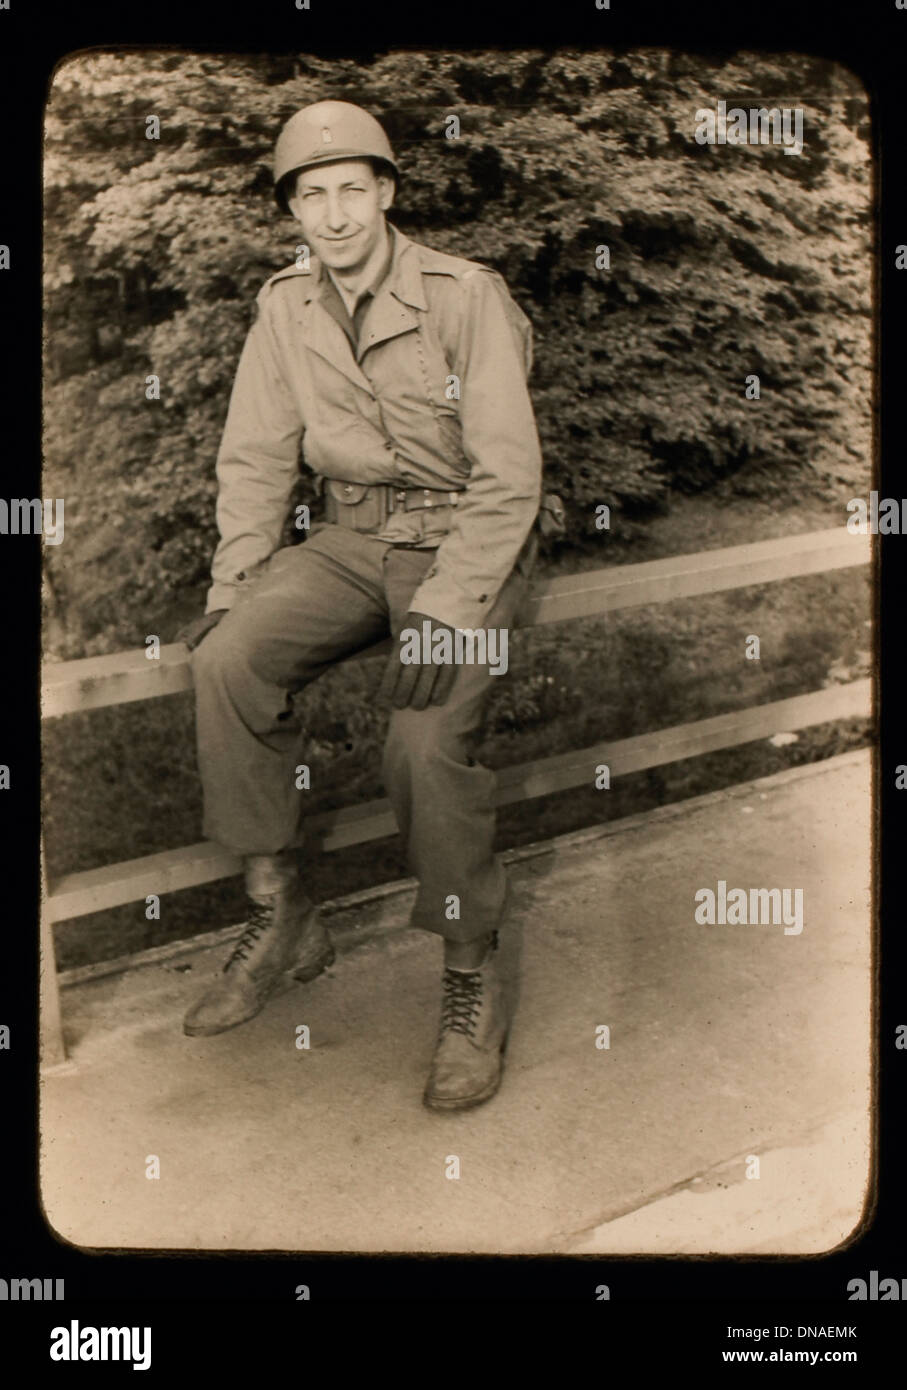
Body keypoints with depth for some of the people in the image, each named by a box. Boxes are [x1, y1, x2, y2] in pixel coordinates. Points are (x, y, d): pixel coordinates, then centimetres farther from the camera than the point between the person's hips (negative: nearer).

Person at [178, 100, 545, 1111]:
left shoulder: (464, 295, -12)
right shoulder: (285, 307, 4)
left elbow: (508, 476, -16)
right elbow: (256, 458, 8)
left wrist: (443, 612, -27)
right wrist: (232, 588, -7)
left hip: (467, 541, -5)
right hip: (351, 537, 5)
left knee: (426, 736, -29)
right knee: (226, 660, -21)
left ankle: (472, 972, -7)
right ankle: (280, 919, -5)